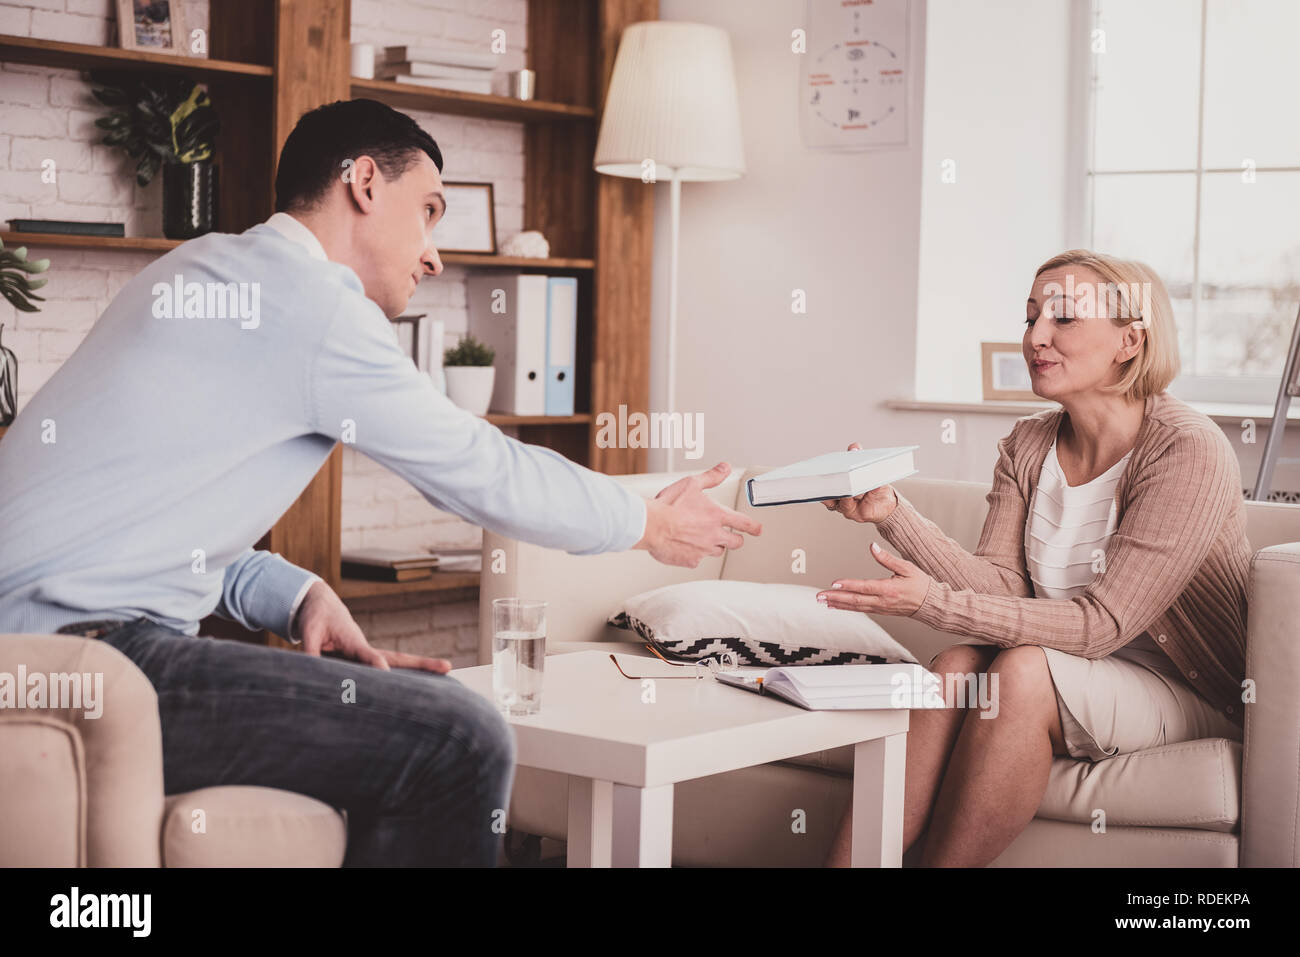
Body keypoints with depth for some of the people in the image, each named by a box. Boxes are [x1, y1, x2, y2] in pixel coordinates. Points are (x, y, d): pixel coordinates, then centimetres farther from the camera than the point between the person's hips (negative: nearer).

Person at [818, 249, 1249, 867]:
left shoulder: (1188, 450, -17)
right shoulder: (1029, 445, 4)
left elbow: (1103, 623, -23)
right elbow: (1001, 584, -5)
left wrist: (936, 604, -31)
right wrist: (891, 513, -18)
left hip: (1189, 694, -5)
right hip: (1081, 670, 5)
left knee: (1021, 671, -31)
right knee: (956, 669, -25)